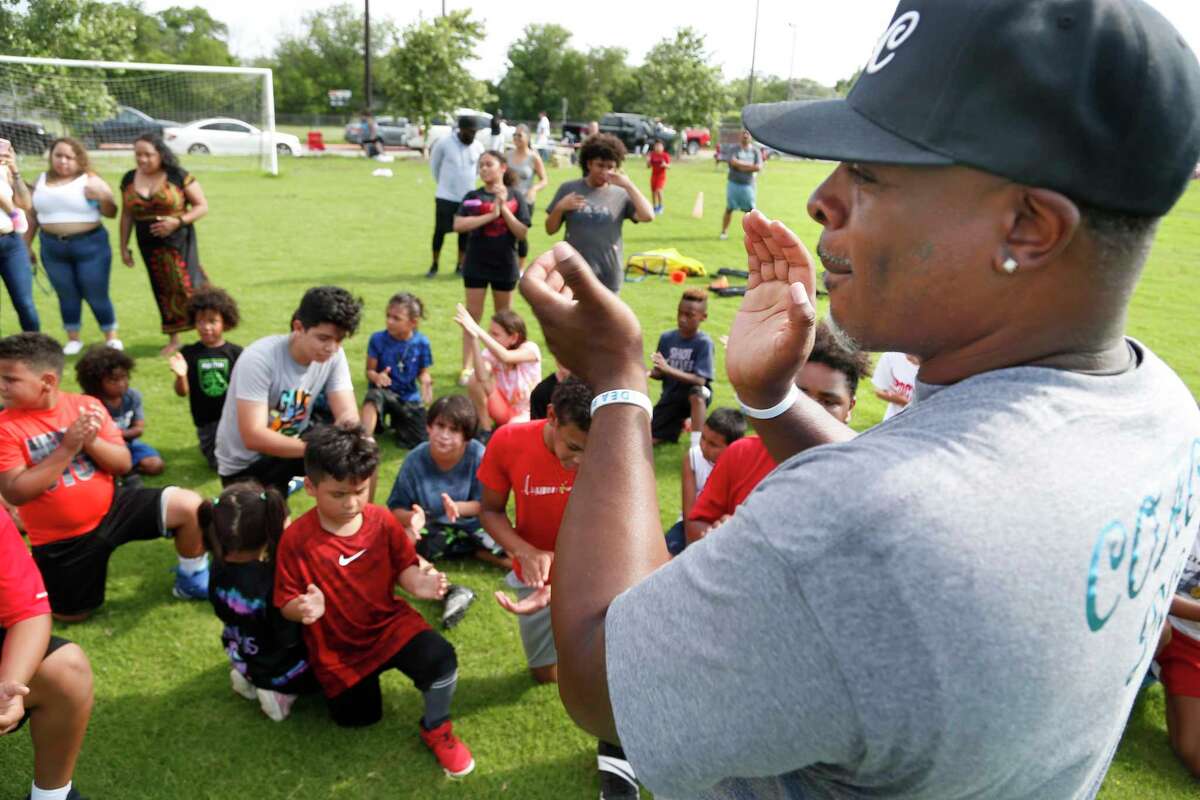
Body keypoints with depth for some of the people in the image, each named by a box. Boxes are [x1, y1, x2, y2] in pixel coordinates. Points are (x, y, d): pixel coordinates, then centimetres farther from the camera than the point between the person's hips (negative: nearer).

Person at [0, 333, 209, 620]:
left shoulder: (87, 405, -6)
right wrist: (67, 448, -26)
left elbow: (124, 464, -3)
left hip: (111, 507, 1)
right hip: (60, 539, -1)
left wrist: (92, 441, -23)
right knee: (74, 615, 9)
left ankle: (191, 579, 4)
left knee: (189, 505, -18)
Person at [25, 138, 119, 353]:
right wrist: (26, 245, 15)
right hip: (53, 247, 3)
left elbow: (111, 213, -2)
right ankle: (73, 339, 21)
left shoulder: (90, 181, -2)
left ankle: (111, 337, 16)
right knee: (67, 295, 10)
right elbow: (32, 216, 14)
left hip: (90, 245, -3)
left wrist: (102, 197, -20)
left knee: (96, 295, 1)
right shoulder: (41, 181, 8)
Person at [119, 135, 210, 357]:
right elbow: (127, 215, 12)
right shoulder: (129, 180, 5)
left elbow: (202, 206, -6)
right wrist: (124, 247, 10)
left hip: (178, 241, -4)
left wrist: (177, 221, -20)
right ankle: (173, 340, 19)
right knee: (164, 290, 9)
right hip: (149, 245, 4)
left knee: (186, 286, -8)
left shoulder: (178, 176, -8)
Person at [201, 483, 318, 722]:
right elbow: (290, 639, -27)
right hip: (284, 675, -7)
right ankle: (282, 691, 0)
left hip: (245, 663, 7)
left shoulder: (219, 569, -15)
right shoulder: (272, 580, -36)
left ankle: (249, 677, 15)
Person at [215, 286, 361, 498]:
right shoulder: (259, 360, -29)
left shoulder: (333, 355, -15)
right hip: (245, 463, -4)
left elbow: (348, 415, -16)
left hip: (292, 443, 5)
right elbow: (253, 437, -33)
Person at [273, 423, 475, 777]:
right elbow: (286, 602, -12)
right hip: (338, 647, -1)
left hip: (390, 623, 1)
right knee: (358, 718, 9)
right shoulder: (296, 539, -20)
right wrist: (305, 608, -37)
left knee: (441, 659, -26)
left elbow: (404, 567, -2)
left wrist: (418, 583, -26)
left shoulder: (382, 520, -12)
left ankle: (436, 729, 5)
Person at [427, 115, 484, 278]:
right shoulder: (444, 142, -12)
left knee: (465, 232, 7)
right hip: (445, 197, -3)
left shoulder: (478, 147, -4)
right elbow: (434, 163, 4)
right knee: (440, 230, 2)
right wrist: (443, 182, 10)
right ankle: (434, 265, 15)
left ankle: (460, 266, 19)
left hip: (467, 197, 3)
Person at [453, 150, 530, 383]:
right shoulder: (473, 196, 0)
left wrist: (504, 209, -16)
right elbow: (458, 225, -13)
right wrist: (490, 215, -19)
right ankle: (467, 368, 7)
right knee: (473, 316, 2)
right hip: (476, 264, 0)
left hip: (505, 265, 0)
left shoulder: (515, 197, 0)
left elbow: (522, 233, -6)